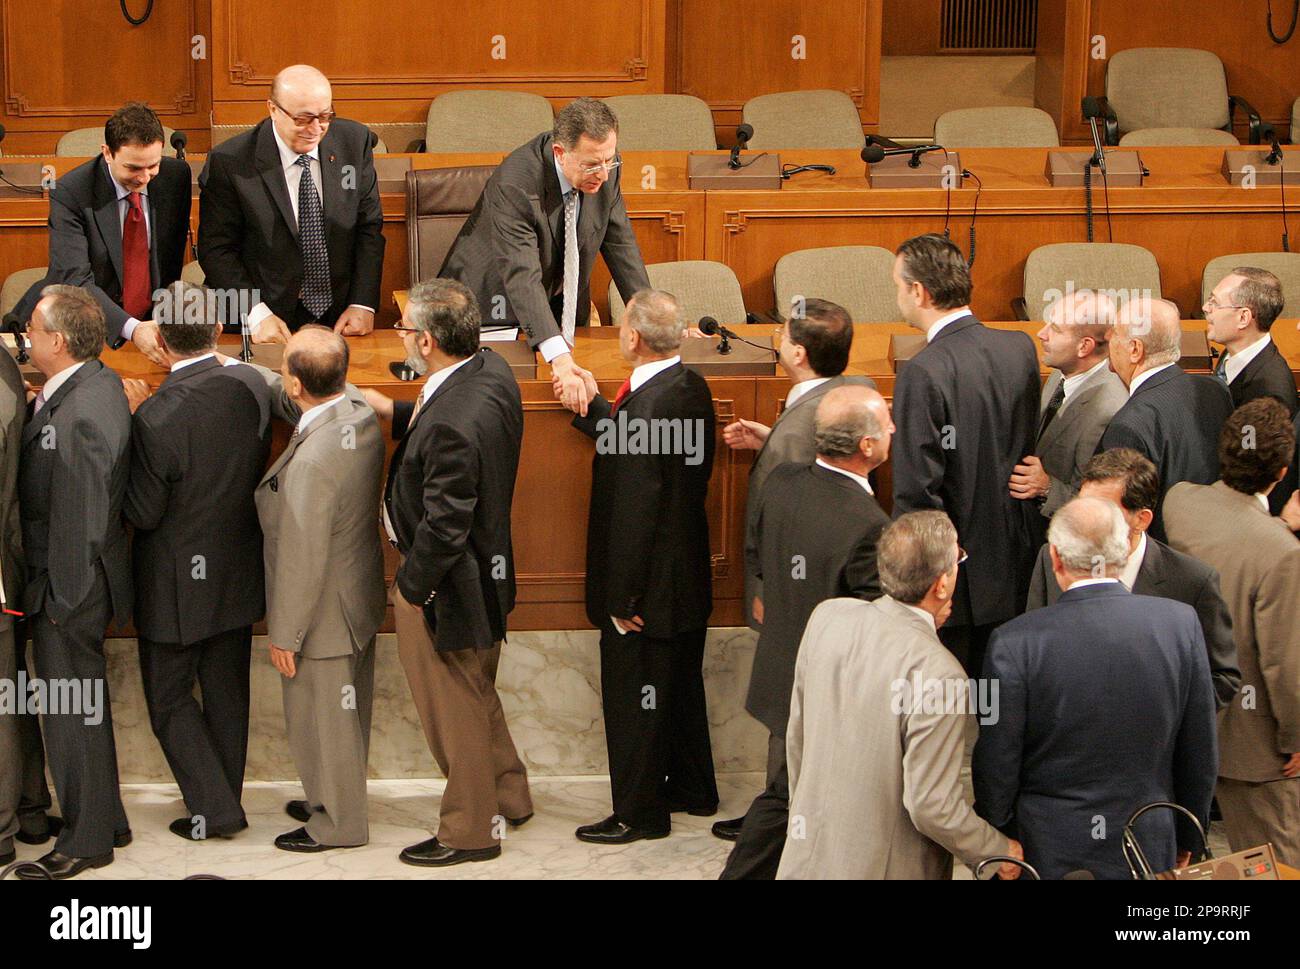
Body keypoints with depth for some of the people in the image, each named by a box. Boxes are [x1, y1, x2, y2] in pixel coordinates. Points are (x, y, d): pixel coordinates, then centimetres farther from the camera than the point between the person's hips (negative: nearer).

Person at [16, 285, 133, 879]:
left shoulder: (83, 414, -26)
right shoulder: (88, 384, 5)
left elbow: (83, 517, -24)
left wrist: (64, 597, -19)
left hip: (68, 586, -10)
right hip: (60, 583, 10)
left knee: (72, 713, 4)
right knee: (83, 706, 21)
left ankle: (87, 840, 17)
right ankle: (104, 822, 35)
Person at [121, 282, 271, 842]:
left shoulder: (157, 416, -28)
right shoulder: (254, 391, -10)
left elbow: (142, 512, -19)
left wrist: (131, 420, -11)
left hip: (177, 585, -6)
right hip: (237, 578, 6)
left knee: (169, 698, 12)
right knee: (227, 693, 19)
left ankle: (215, 810, 10)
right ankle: (225, 800, 30)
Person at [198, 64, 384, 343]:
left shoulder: (354, 141, 2)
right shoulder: (228, 163, -9)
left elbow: (369, 228, 6)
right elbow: (216, 249, -5)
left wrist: (363, 304, -4)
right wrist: (256, 314, -17)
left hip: (341, 320, 3)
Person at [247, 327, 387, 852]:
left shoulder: (311, 463, -36)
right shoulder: (357, 408, -11)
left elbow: (302, 562, -28)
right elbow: (284, 398, 11)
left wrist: (284, 636, -16)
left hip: (325, 616, -9)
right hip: (362, 599, 9)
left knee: (322, 721, 13)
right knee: (348, 714, 25)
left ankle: (336, 824, 31)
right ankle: (337, 800, 45)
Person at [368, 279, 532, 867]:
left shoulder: (452, 425, -35)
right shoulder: (491, 370, -6)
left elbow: (443, 527, -29)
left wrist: (412, 587, -14)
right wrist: (393, 413, 6)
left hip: (443, 587, -10)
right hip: (486, 570, 10)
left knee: (455, 712, 11)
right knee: (477, 697, 28)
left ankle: (470, 832, 28)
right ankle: (509, 797, 45)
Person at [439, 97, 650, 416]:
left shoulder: (605, 169, -15)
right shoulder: (514, 185, -35)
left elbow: (619, 242, -2)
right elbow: (522, 278, -43)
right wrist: (559, 358, -54)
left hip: (561, 303, 5)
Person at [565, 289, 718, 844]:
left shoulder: (647, 405, -28)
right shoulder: (691, 388, 0)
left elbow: (634, 511, -26)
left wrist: (620, 597, -20)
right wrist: (593, 407, 21)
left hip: (649, 589, -9)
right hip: (688, 582, 9)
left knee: (634, 698, 5)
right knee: (681, 685, 23)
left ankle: (640, 813, 17)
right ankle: (693, 790, 38)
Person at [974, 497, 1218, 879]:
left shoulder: (1016, 642, -18)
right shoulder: (1181, 623, -10)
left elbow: (997, 764, -10)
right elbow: (1201, 752, 0)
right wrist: (1187, 839, 14)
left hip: (1047, 853, -2)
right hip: (1150, 848, 2)